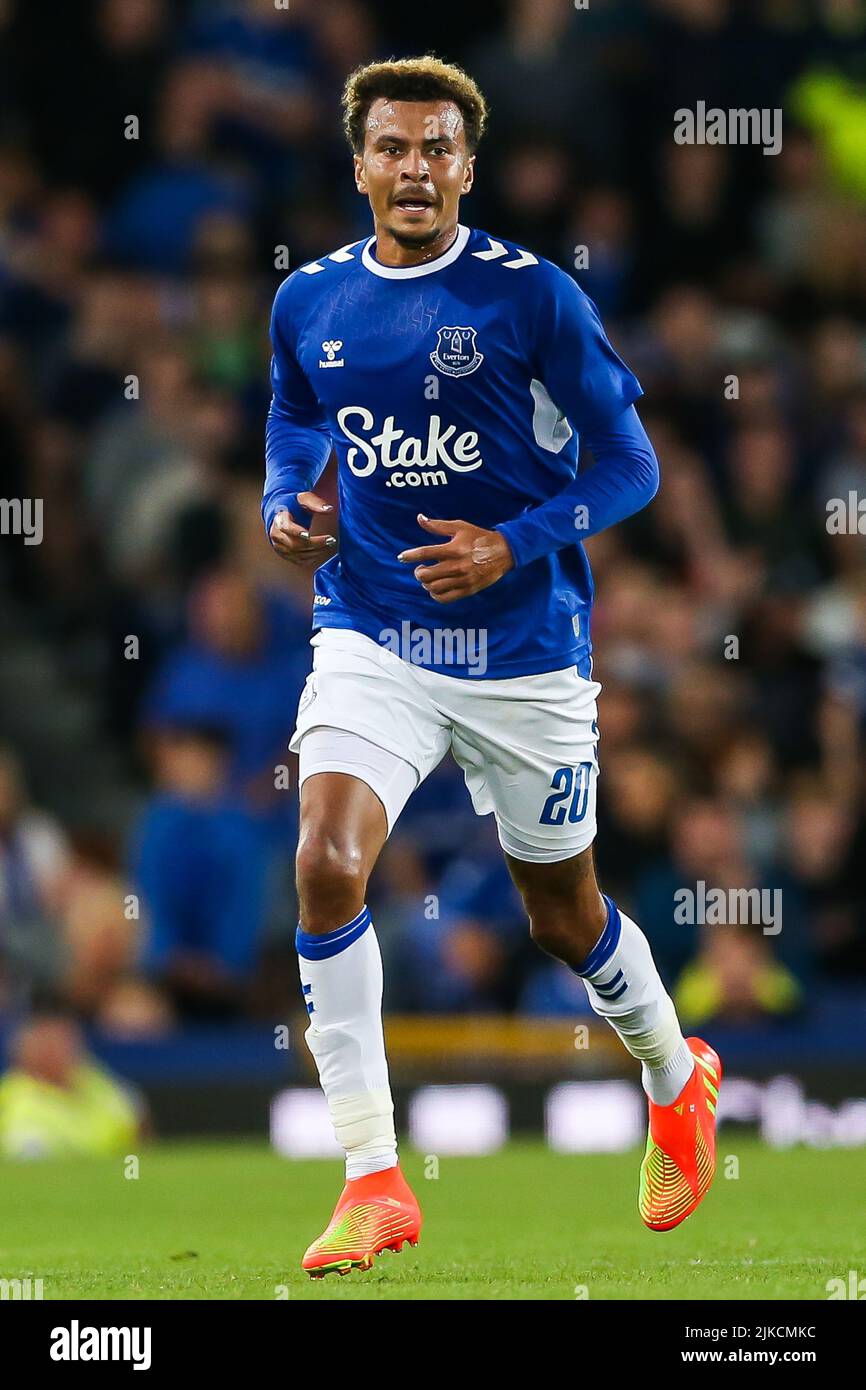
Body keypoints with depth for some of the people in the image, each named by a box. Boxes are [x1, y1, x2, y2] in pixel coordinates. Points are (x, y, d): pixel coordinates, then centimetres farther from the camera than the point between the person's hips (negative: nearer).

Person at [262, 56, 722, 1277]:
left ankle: (677, 1077, 45)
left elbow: (628, 463, -5)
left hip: (523, 649, -2)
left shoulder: (531, 295, -9)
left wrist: (513, 546, -18)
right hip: (371, 640, 2)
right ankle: (374, 1180, -16)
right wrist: (287, 507, -4)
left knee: (565, 918, 12)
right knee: (327, 865, -22)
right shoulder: (309, 303, 3)